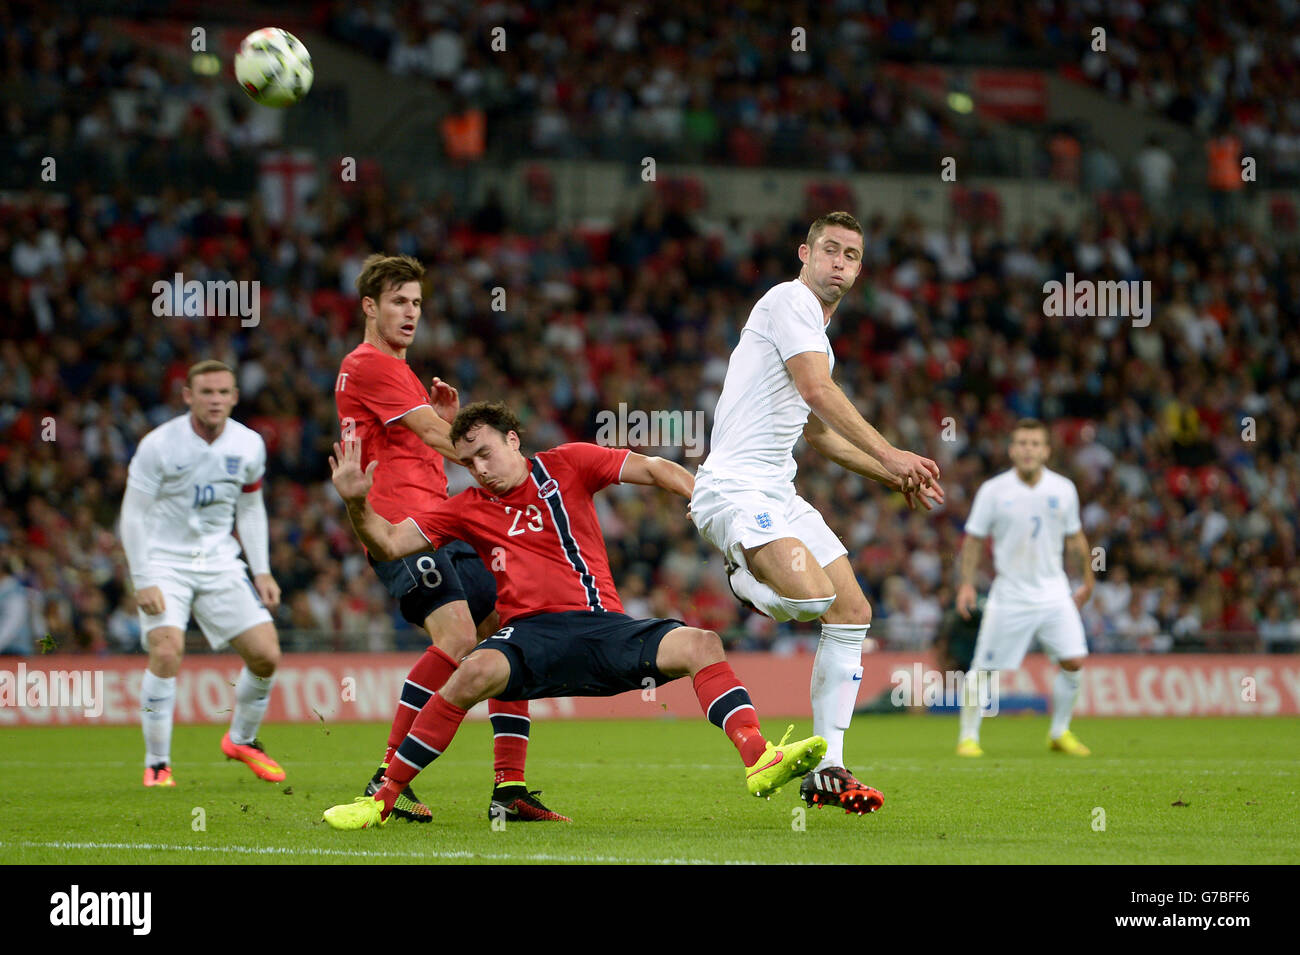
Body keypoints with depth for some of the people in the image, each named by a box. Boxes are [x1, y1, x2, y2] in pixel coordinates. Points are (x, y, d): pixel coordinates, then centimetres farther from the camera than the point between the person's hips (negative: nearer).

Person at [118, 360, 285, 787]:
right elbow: (134, 515, -10)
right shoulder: (159, 445, -14)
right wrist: (143, 582, -16)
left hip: (220, 561, 4)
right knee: (167, 651, -25)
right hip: (164, 561, -4)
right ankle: (156, 763, -12)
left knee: (266, 654, -4)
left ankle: (242, 740, 23)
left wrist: (262, 572, 7)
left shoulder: (248, 445, 0)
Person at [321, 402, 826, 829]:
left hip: (603, 624, 1)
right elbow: (390, 543, 10)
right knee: (477, 671, -34)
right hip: (531, 632, -1)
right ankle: (382, 801, -27)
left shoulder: (566, 465, 11)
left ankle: (759, 760, -34)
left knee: (701, 644, -24)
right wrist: (357, 503, -8)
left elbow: (651, 468, 6)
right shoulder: (468, 509, 14)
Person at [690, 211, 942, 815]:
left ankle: (828, 771, 3)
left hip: (777, 492, 10)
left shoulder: (816, 330, 23)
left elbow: (820, 434, 34)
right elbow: (817, 390, -18)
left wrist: (896, 479, 27)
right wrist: (889, 454, -19)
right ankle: (744, 583, 5)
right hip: (734, 488, -10)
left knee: (853, 612, 1)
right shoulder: (790, 299, -6)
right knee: (813, 595, -30)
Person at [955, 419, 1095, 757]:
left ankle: (1060, 732, 10)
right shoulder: (993, 491, -6)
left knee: (1074, 661, -8)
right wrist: (967, 584, -6)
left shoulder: (1063, 489, 1)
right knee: (983, 669, -4)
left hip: (1053, 593, 2)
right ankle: (968, 737, 13)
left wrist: (1088, 580, 17)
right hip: (1009, 597, -2)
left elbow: (1074, 536, 13)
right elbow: (974, 538, 1)